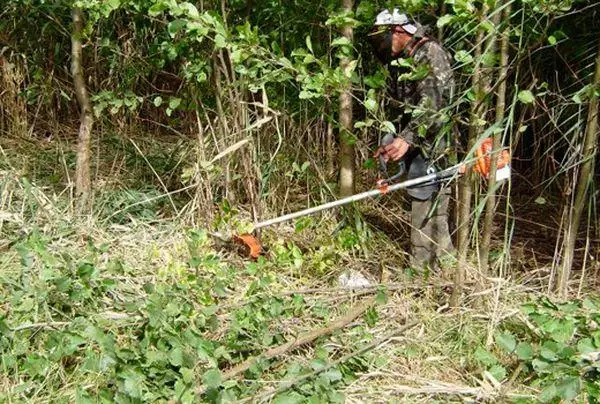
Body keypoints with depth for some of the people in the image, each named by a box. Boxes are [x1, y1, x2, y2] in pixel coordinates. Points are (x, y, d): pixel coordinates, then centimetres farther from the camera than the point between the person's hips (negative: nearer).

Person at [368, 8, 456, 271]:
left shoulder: (430, 53, -12)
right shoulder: (400, 62, 15)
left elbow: (432, 104, -22)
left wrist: (407, 139, -28)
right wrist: (391, 141, 13)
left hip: (432, 143, -9)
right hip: (412, 143, 9)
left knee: (424, 201, -9)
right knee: (432, 202, 13)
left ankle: (421, 268, -4)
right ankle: (446, 260, 22)